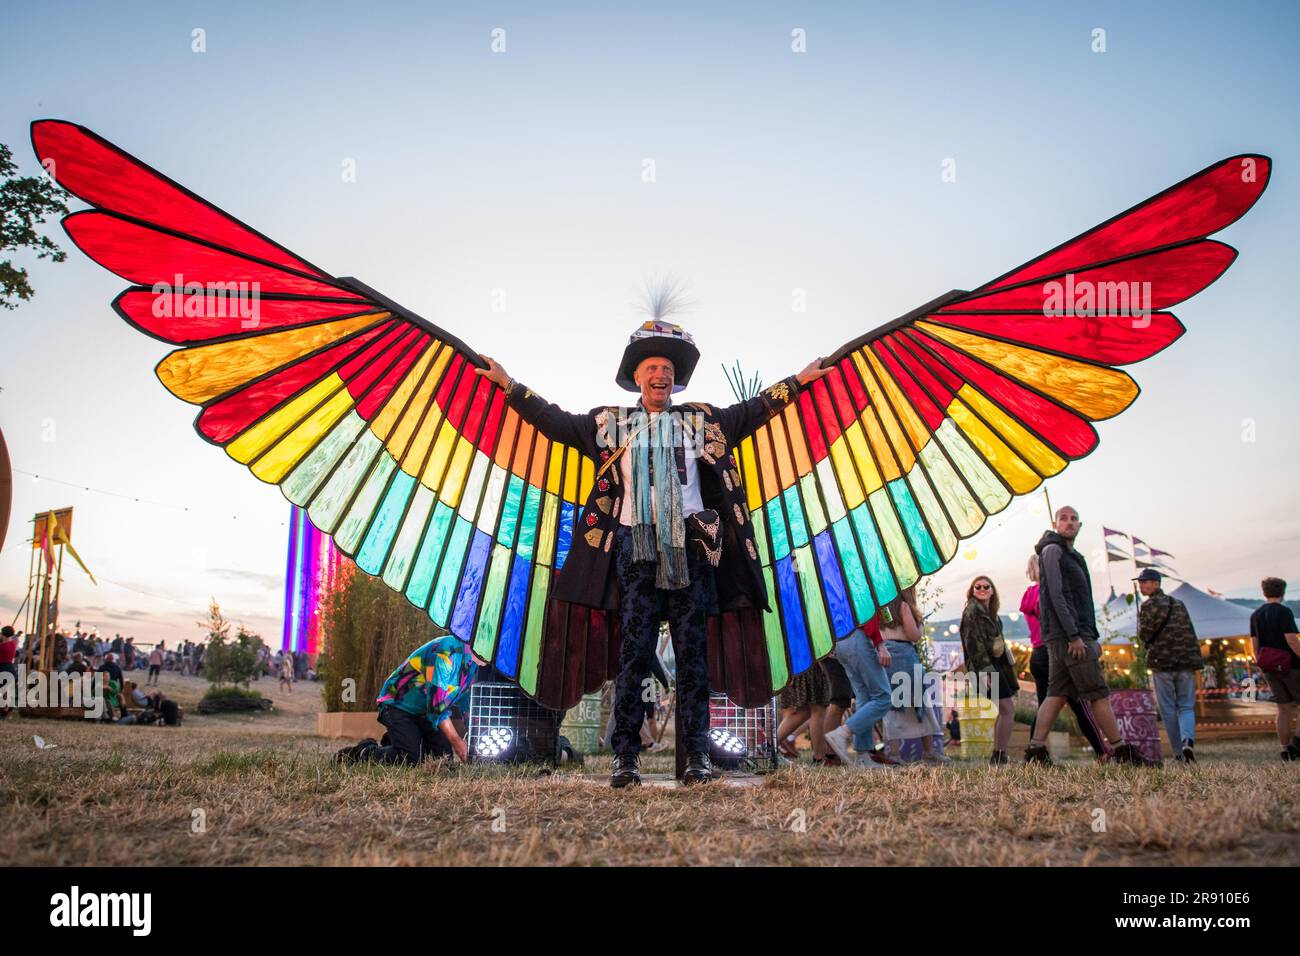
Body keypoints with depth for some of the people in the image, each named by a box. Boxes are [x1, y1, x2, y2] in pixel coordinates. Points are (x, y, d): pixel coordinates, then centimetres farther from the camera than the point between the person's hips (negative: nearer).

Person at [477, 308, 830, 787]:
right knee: (634, 649, -5)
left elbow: (753, 410, 26)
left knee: (692, 651, -1)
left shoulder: (701, 420, 18)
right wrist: (509, 385, 19)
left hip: (689, 546, 1)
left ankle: (697, 756, 0)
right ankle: (625, 756, -3)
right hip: (636, 546, 0)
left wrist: (798, 381, 26)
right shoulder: (610, 422, 16)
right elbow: (555, 421, 19)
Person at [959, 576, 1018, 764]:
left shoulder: (990, 612, 18)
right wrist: (984, 670, -26)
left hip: (997, 663, 10)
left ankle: (997, 756, 14)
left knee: (1004, 710, 11)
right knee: (1008, 710, -13)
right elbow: (973, 642, -18)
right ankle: (999, 756, -12)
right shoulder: (972, 610, -9)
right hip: (985, 665, -10)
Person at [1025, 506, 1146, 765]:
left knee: (1057, 693, 3)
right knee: (1098, 693, -5)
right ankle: (1121, 751, 0)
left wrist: (1092, 638, 20)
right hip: (1067, 634, -9)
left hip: (1069, 635, 9)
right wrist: (1074, 635, -20)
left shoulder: (1070, 555, 24)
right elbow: (1056, 594, -15)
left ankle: (1036, 750, -1)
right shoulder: (1052, 550, -5)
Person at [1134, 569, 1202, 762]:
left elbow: (1144, 636, -4)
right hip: (1185, 663, 3)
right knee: (1186, 706, 7)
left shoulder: (1147, 606, -4)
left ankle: (1179, 753, 4)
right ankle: (1188, 740, -19)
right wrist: (1196, 662, 12)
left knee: (1168, 710, 5)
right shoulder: (1179, 604, 11)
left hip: (1161, 664, -3)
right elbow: (1191, 635, 10)